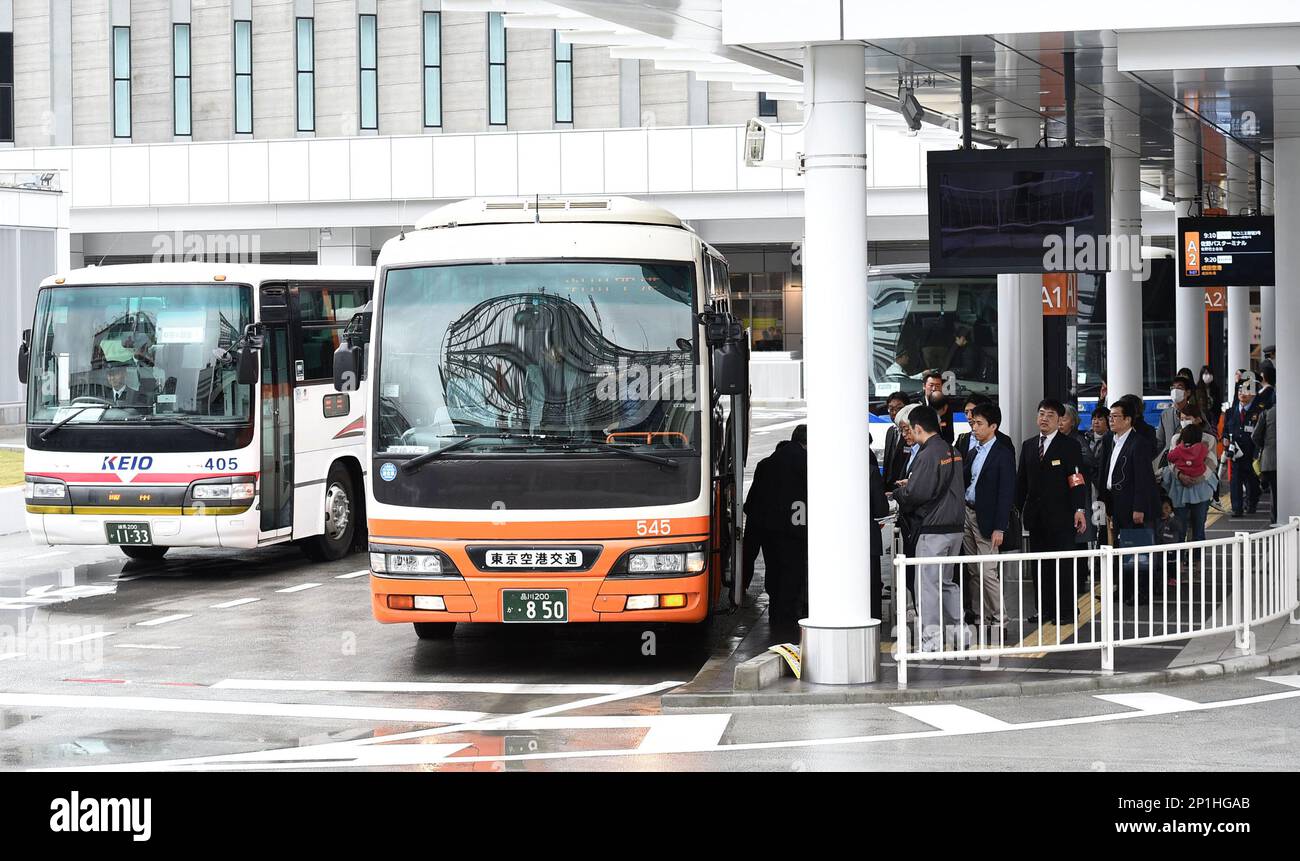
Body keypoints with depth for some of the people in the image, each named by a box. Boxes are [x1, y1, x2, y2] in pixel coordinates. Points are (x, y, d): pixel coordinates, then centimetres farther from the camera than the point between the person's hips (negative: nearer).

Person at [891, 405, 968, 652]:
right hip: (956, 526, 9)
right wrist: (911, 484, 17)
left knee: (927, 584, -1)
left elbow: (916, 494, -20)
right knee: (945, 581, 19)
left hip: (933, 529, -9)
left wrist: (898, 493, 0)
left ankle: (931, 640, 0)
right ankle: (960, 633, 19)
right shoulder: (953, 452, 10)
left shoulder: (927, 455, -17)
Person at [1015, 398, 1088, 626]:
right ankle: (1045, 609, 15)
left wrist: (1079, 509, -16)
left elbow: (1077, 480, -8)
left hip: (1061, 515, -5)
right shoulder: (1028, 445, 14)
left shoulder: (1069, 446, -2)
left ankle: (1065, 610, 3)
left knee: (1063, 564, -2)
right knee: (1040, 564, 8)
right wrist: (1017, 508, 12)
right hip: (1036, 515, 5)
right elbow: (1021, 480, 16)